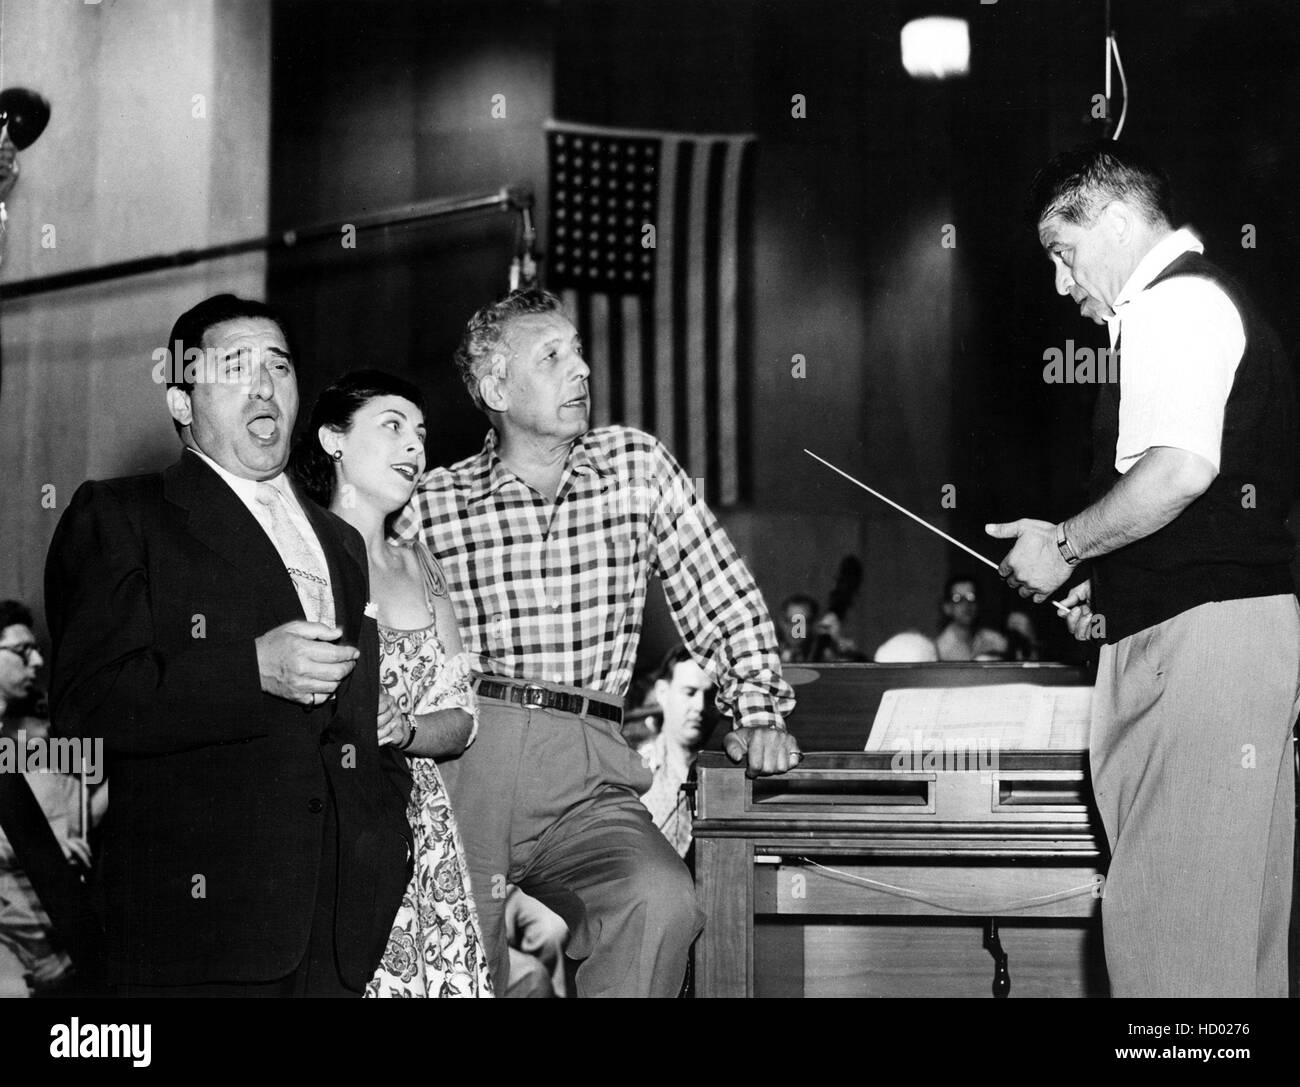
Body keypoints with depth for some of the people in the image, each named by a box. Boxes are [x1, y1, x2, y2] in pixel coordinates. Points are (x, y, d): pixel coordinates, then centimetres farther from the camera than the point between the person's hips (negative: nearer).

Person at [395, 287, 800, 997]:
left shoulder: (637, 466, 11)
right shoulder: (430, 506, 8)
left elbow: (723, 599, 15)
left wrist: (760, 713, 6)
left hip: (587, 771, 1)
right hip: (461, 755, -1)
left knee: (661, 900, -28)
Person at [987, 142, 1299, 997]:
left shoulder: (1175, 302, -9)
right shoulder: (1205, 300, 23)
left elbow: (1179, 472, -24)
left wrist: (1063, 545, -11)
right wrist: (1113, 587, 21)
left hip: (1203, 632, -11)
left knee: (1166, 911, -9)